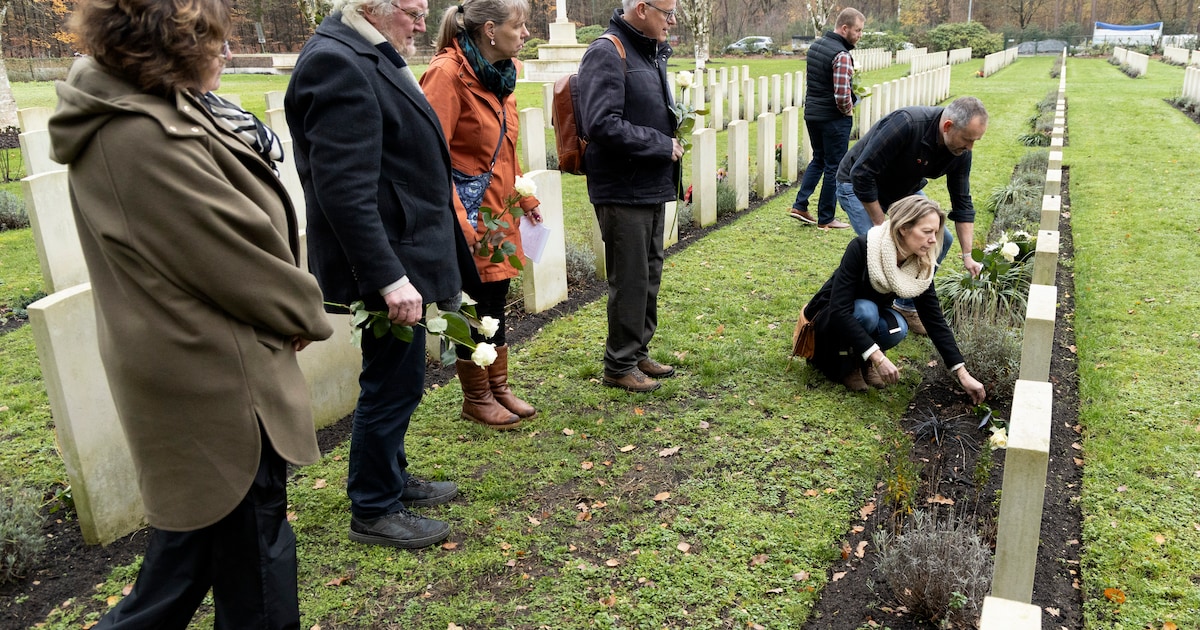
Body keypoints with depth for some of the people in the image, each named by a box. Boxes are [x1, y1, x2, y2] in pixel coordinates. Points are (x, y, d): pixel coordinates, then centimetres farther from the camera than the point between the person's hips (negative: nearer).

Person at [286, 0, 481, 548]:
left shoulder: (370, 57, 15)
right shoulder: (336, 64, -17)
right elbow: (345, 189, -25)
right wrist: (388, 277, -28)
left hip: (403, 255, 10)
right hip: (387, 261, -10)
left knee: (396, 380, 20)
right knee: (393, 384, 1)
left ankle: (392, 478, 38)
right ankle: (373, 511, 18)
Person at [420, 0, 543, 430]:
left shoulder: (500, 73, 9)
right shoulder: (447, 73, -17)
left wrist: (525, 198, 18)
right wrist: (461, 223, -24)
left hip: (500, 213, 8)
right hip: (468, 220, -8)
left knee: (496, 302, 15)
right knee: (476, 307, 3)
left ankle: (498, 388, 32)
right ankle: (476, 399, 23)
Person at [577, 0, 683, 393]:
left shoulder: (652, 53, 13)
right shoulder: (607, 54, -16)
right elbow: (602, 125, -25)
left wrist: (674, 126, 5)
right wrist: (662, 145, -18)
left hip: (652, 187, 9)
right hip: (623, 191, -9)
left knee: (650, 275, 17)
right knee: (630, 280, 0)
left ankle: (639, 353, 31)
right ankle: (619, 365, 14)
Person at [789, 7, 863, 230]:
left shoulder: (815, 45, 6)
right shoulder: (841, 55, -21)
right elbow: (842, 95, -26)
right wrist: (848, 111, -7)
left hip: (811, 113, 8)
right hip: (833, 118, -8)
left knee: (818, 160, 21)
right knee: (834, 167, 4)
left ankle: (800, 205, 15)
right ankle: (826, 218, 12)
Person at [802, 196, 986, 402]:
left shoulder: (921, 267, -15)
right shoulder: (862, 248, -31)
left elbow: (935, 321, -11)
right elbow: (839, 310, -35)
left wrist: (963, 374, -16)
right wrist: (878, 356, -39)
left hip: (870, 314, 4)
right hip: (830, 318, -4)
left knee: (897, 328, -28)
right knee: (866, 311, -35)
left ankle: (862, 360, 1)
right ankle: (846, 364, -8)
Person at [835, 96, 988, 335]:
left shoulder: (961, 152, -15)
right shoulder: (906, 124, -37)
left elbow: (962, 203, -5)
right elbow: (861, 175, -34)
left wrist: (967, 255, -10)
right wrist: (882, 226, -25)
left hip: (905, 190, 7)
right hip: (859, 187, -7)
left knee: (941, 239, -1)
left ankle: (907, 306, 14)